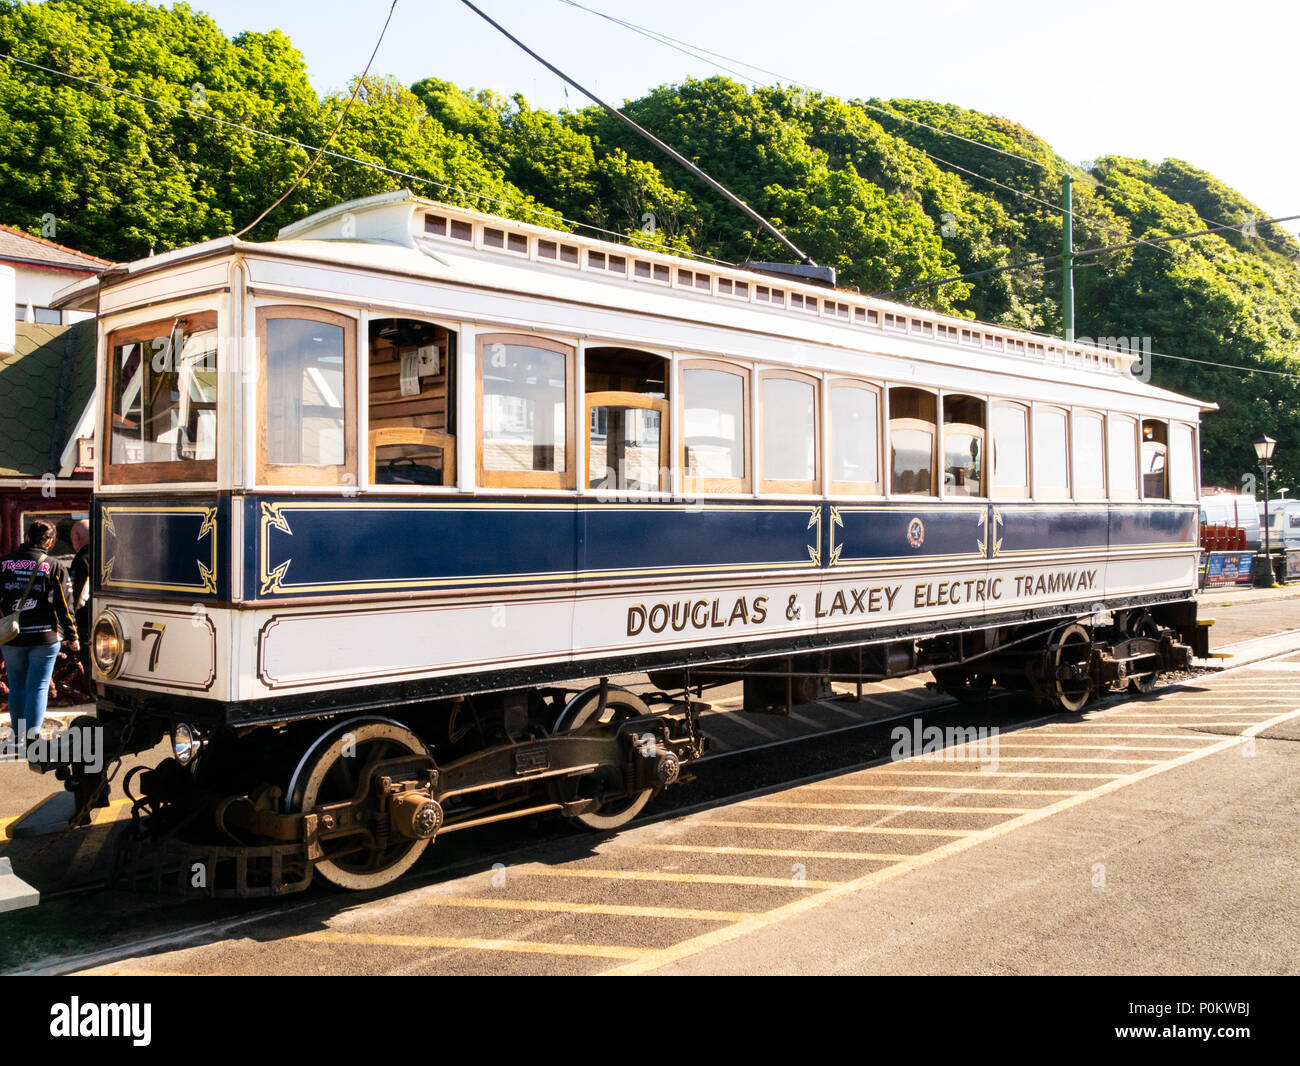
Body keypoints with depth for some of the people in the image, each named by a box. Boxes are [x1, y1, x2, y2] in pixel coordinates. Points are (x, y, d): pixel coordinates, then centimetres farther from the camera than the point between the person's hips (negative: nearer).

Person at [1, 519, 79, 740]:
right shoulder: (54, 566, -4)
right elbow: (63, 605, -3)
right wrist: (72, 637, 4)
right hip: (45, 638, -2)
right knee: (38, 687, 0)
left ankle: (18, 735, 20)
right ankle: (31, 735, -6)